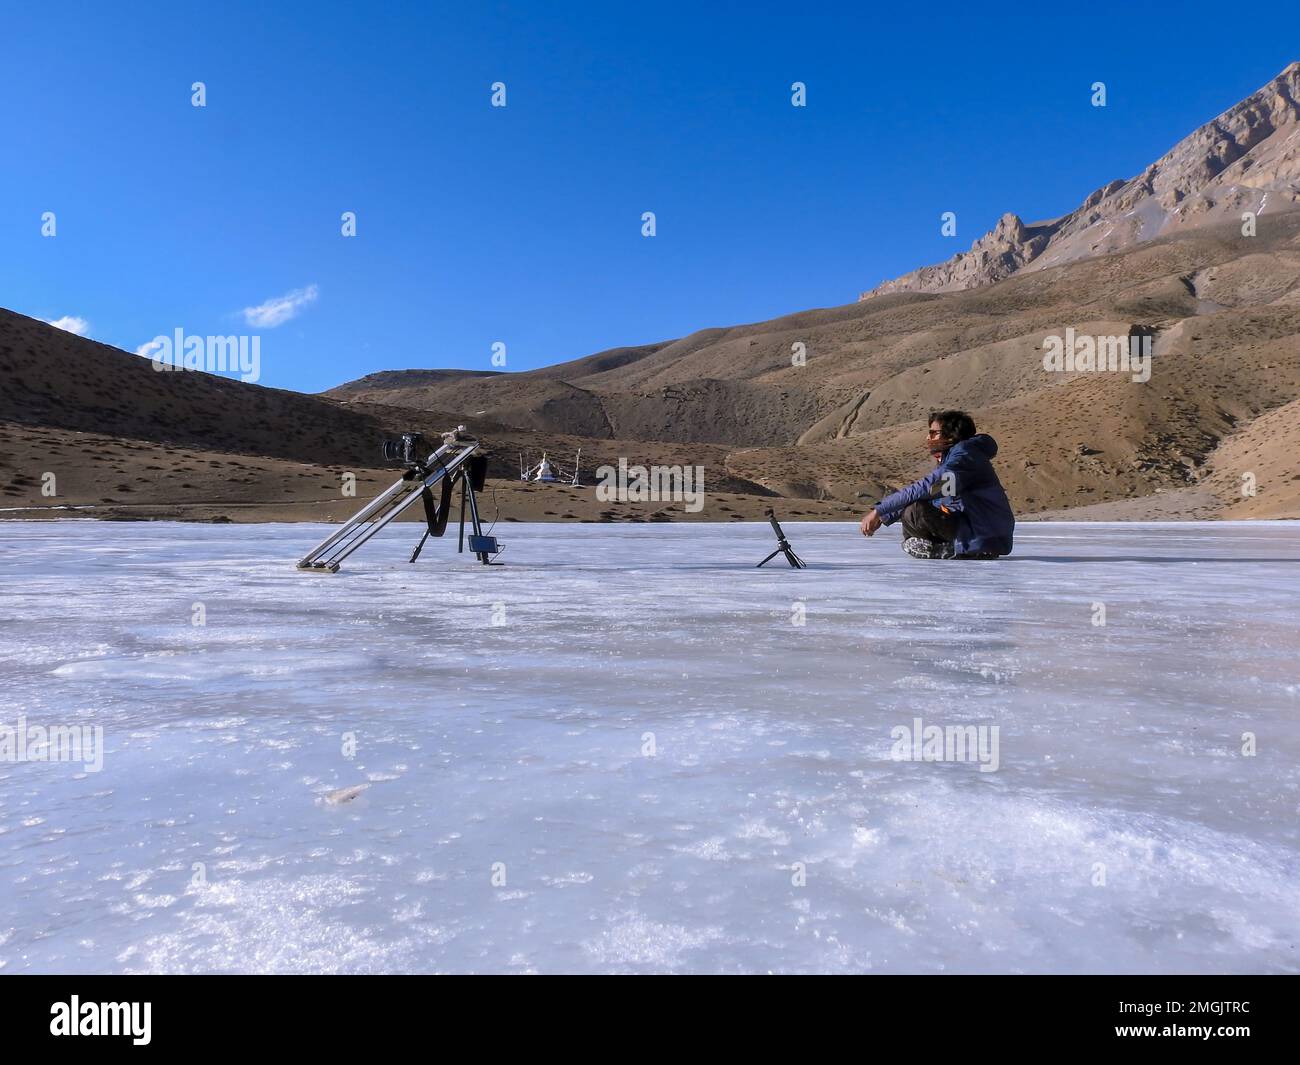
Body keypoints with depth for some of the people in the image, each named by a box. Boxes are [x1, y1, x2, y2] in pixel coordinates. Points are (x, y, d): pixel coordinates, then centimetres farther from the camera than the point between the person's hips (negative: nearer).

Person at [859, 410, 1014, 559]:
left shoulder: (964, 454, -16)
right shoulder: (948, 459, 16)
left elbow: (923, 489, -25)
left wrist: (878, 511, -24)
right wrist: (884, 518, 8)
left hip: (987, 540, -10)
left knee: (914, 512, -24)